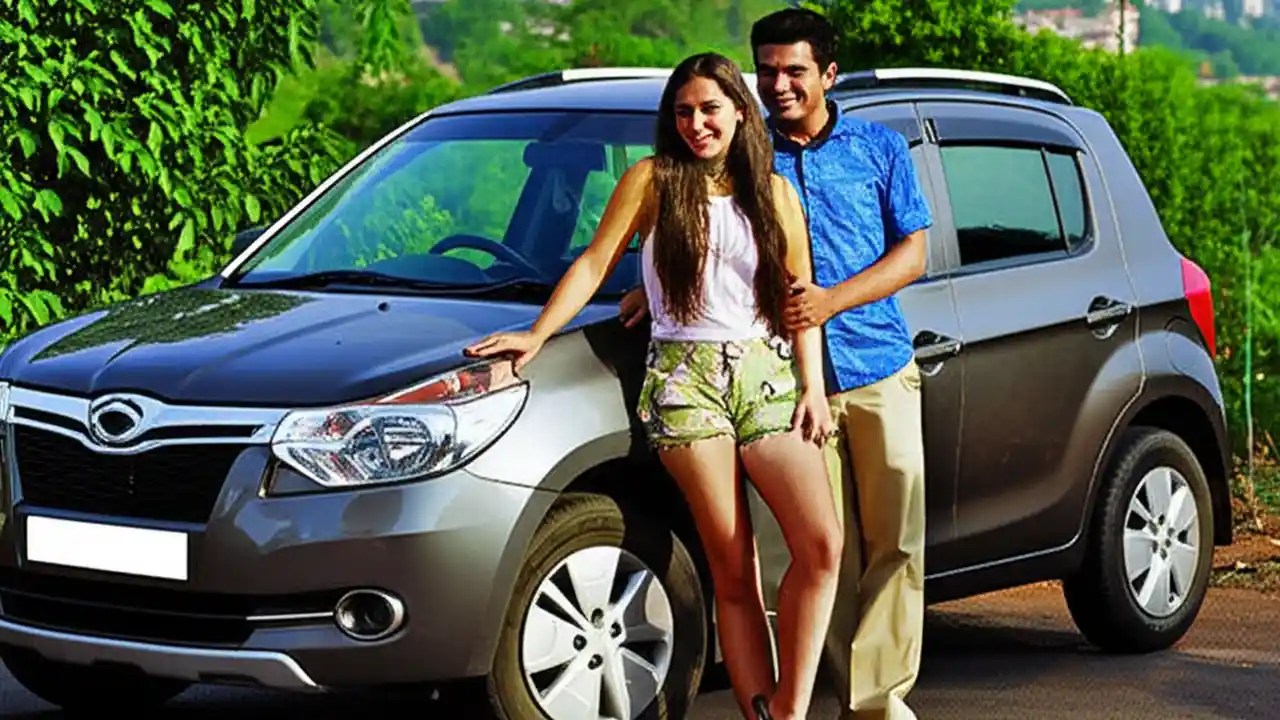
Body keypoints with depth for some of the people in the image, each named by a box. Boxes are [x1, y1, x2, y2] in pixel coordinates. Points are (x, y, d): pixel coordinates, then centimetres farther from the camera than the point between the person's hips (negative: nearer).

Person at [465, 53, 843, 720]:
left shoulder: (774, 193, 13)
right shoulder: (652, 181, 6)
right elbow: (594, 264, 6)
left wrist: (812, 388, 3)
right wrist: (537, 335, -3)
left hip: (766, 373, 3)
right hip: (683, 375, -2)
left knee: (821, 544, -14)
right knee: (732, 568, -6)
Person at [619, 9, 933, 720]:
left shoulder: (879, 148, 7)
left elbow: (912, 253, 3)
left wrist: (832, 301, -11)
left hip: (880, 372, 0)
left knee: (897, 541, -4)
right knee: (830, 550, 0)